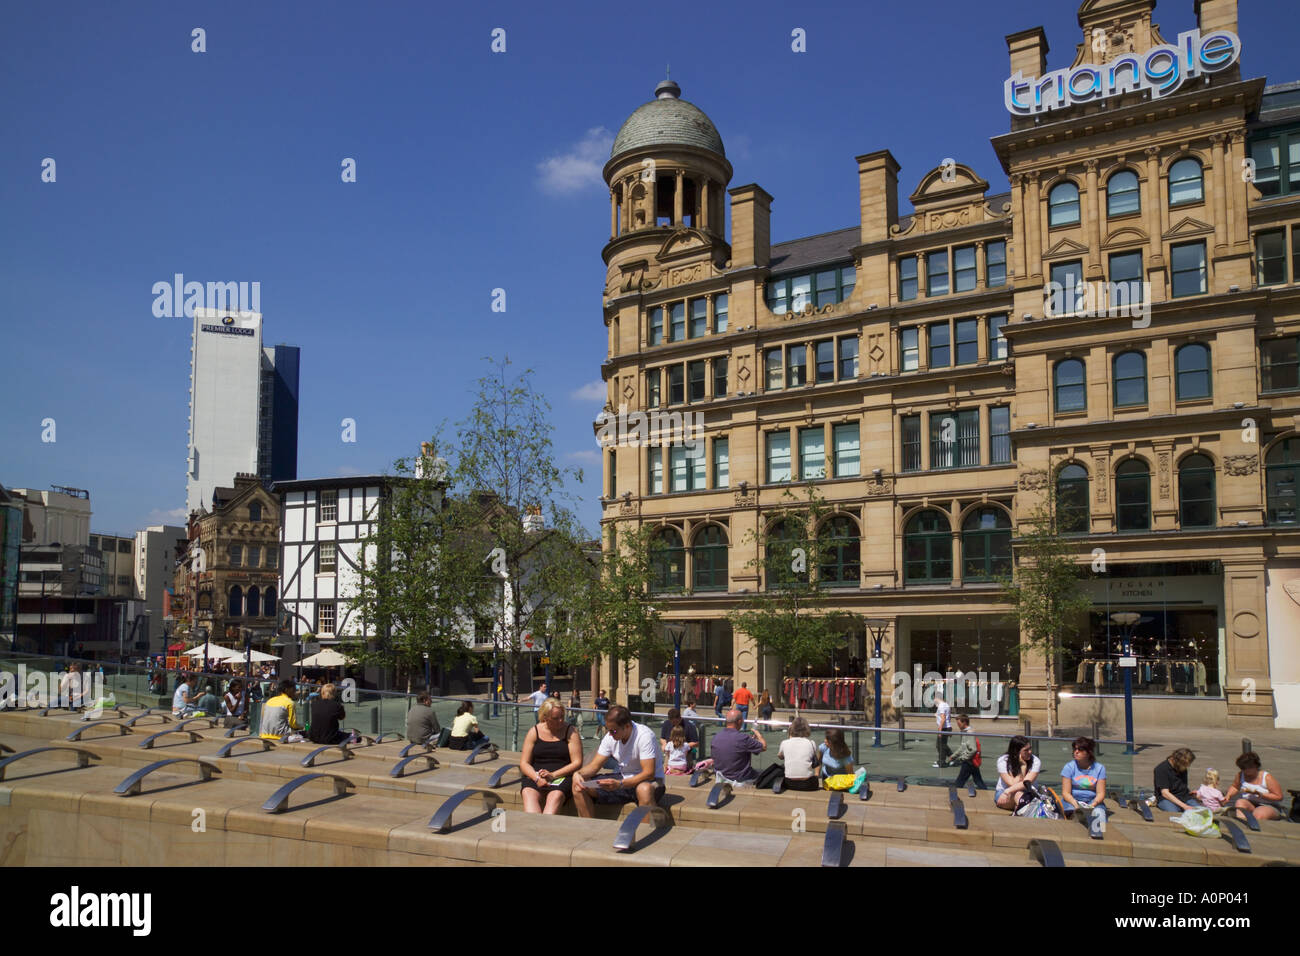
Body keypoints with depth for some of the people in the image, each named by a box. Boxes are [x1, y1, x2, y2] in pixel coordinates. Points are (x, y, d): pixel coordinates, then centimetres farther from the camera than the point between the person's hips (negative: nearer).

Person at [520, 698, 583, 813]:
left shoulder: (571, 731, 4)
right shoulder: (534, 732, 9)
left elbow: (577, 763, -2)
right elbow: (524, 763, 7)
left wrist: (553, 775, -14)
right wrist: (537, 778, -14)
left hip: (562, 777, -2)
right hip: (535, 776, 2)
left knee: (556, 796, -36)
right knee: (528, 794, -32)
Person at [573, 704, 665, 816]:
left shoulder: (644, 735, -22)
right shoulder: (610, 737, -1)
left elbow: (649, 773, -28)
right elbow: (595, 765, 4)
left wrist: (619, 784, -38)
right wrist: (578, 773, -19)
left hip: (649, 782, -6)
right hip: (624, 782, 6)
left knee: (644, 789, -44)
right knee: (579, 788, -9)